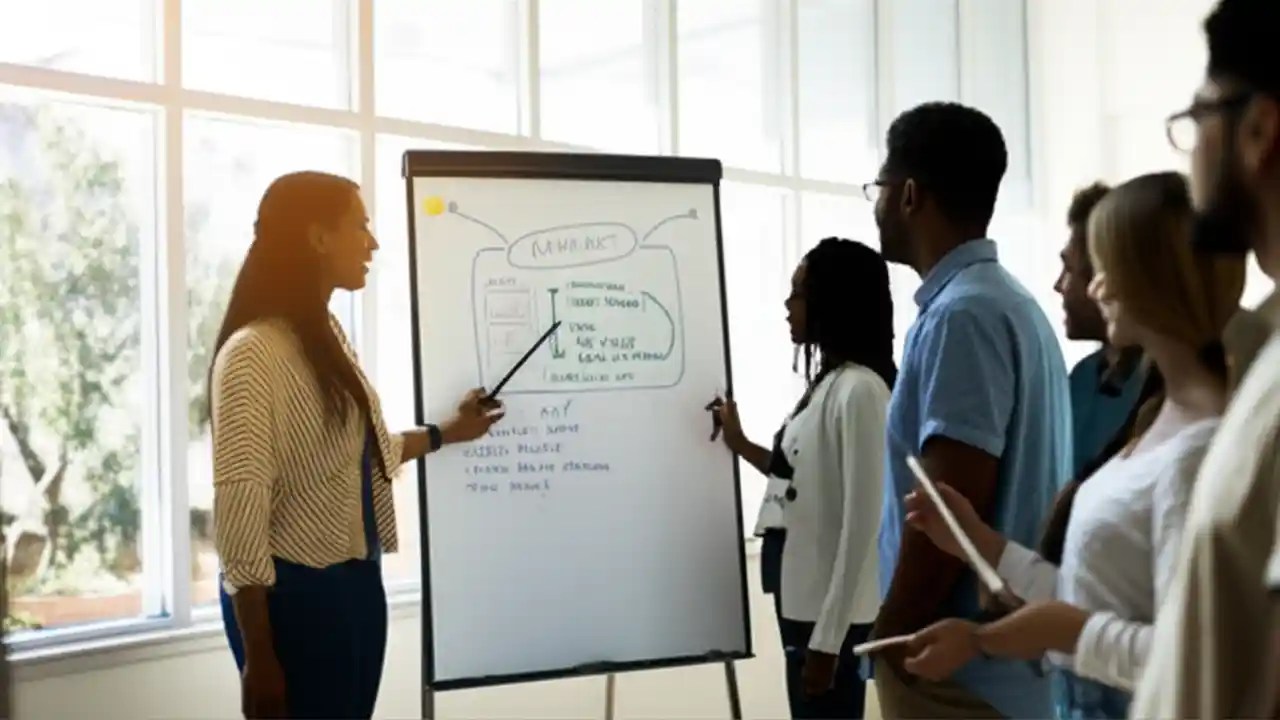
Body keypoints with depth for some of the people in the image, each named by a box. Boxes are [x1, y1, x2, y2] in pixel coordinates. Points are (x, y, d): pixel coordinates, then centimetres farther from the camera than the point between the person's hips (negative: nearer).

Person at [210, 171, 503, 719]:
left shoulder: (327, 336, 9)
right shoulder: (254, 353, -19)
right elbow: (238, 510, -20)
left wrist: (447, 434, 29)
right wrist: (259, 658, -18)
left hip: (357, 584, 9)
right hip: (294, 596, -9)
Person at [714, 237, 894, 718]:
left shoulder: (860, 391, -17)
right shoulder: (827, 385, 9)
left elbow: (861, 525, -20)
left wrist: (827, 638, -19)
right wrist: (740, 445, 16)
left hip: (835, 617, -9)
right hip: (806, 603, 9)